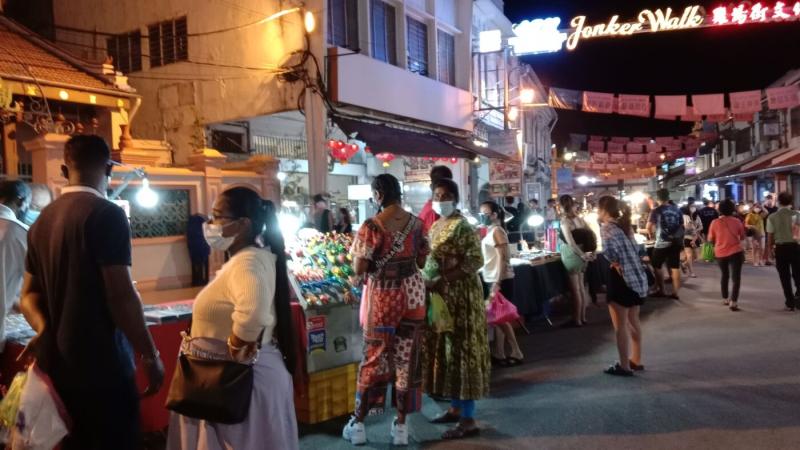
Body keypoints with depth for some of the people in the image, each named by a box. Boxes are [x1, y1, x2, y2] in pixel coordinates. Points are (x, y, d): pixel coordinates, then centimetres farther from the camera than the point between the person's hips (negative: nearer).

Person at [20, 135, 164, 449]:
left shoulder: (42, 220, 9)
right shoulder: (107, 215, -14)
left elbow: (29, 293, 14)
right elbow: (121, 296, -18)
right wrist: (150, 355, -11)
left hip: (57, 361, 8)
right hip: (100, 361, -8)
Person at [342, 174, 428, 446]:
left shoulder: (371, 227, -14)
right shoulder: (416, 223, 1)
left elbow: (358, 269, -14)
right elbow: (422, 262, 7)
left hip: (383, 297, -3)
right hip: (413, 294, 4)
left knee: (374, 356, 8)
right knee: (408, 357, 10)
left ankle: (358, 424, 20)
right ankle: (401, 425, 19)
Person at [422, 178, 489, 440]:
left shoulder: (462, 226, -12)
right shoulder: (435, 226, 14)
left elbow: (475, 262, -19)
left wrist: (442, 280, -24)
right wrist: (428, 282, 3)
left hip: (460, 295, -9)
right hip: (440, 295, 9)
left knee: (462, 350, -5)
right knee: (446, 349, 13)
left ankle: (468, 420, 2)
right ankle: (455, 408, 26)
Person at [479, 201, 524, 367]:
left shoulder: (497, 231, -13)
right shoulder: (490, 231, 13)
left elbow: (503, 259, -20)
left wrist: (497, 283, -24)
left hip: (500, 280, -9)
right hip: (493, 279, 9)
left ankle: (516, 353, 4)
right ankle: (498, 354, 17)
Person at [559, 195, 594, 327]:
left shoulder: (565, 220, -15)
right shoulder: (578, 218, 6)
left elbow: (570, 242, -24)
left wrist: (583, 255, -18)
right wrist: (590, 251, 5)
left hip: (572, 255, -7)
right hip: (580, 255, 7)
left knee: (575, 289, 0)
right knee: (581, 287, 15)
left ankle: (577, 320, 7)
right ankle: (583, 317, 23)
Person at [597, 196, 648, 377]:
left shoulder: (607, 228, -12)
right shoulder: (625, 225, 12)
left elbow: (608, 248, -31)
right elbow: (635, 249, 8)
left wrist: (615, 262, -15)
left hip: (622, 278, -8)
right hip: (638, 276, 9)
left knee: (620, 325, 3)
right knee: (633, 321, 20)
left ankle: (624, 366, 10)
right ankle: (636, 360, 30)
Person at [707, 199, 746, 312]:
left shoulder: (715, 222, -5)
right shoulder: (737, 221, -4)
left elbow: (710, 240, 1)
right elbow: (742, 237, 7)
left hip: (720, 253, 2)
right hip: (735, 252, -2)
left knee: (724, 275, 21)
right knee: (736, 278, -1)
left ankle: (725, 299, 30)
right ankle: (733, 302, -13)